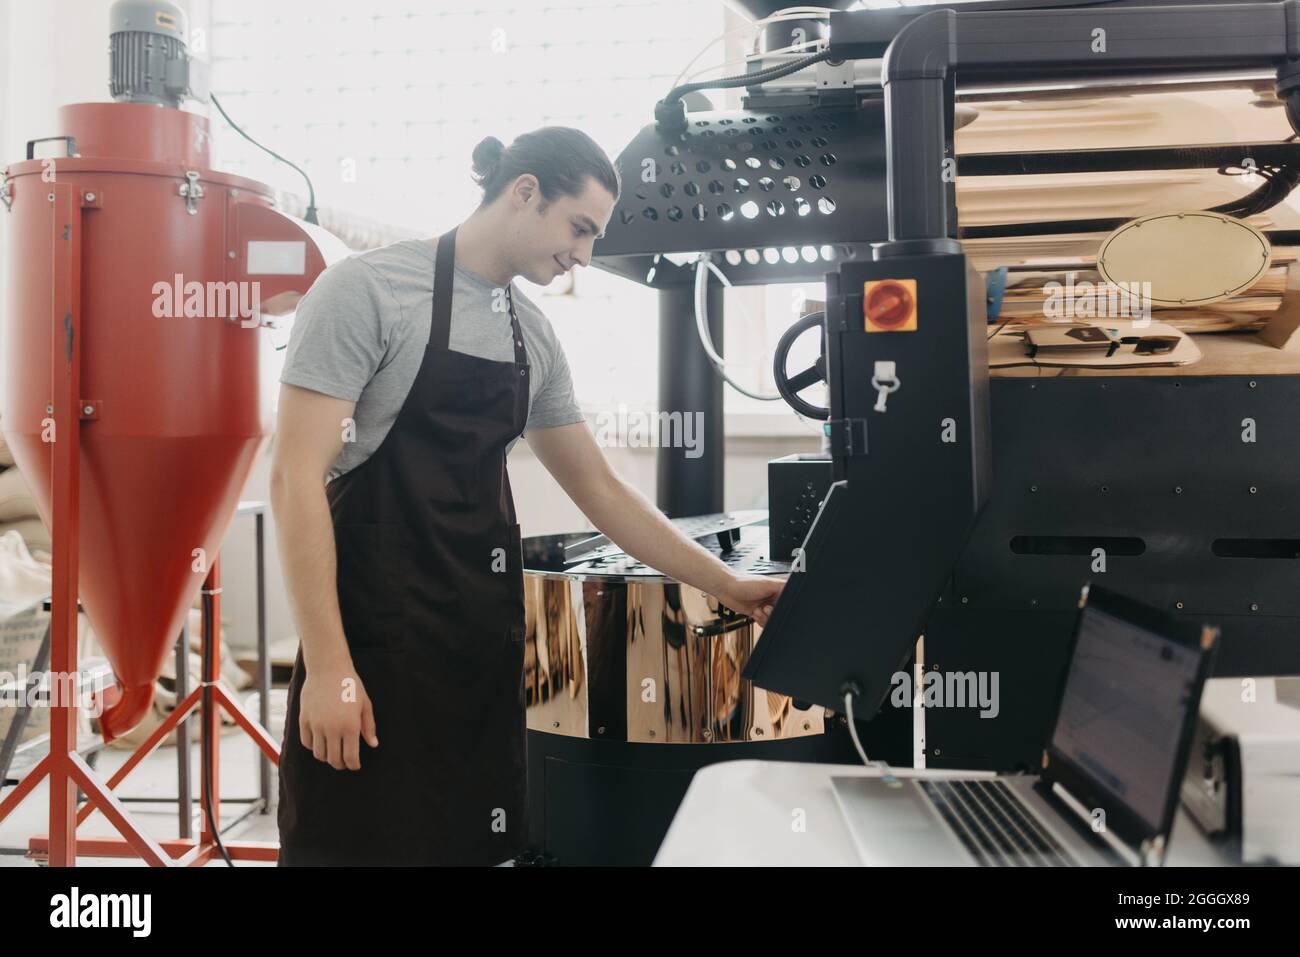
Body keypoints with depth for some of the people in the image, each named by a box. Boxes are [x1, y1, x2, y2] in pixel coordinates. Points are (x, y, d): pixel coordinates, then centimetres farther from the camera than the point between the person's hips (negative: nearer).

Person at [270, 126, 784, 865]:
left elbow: (602, 491, 18)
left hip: (485, 645, 6)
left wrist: (727, 586, 16)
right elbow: (297, 476, -13)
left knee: (473, 843, 11)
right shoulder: (368, 291, -8)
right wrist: (328, 665, -18)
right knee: (363, 841, 0)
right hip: (376, 639, -6)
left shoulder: (536, 337, 12)